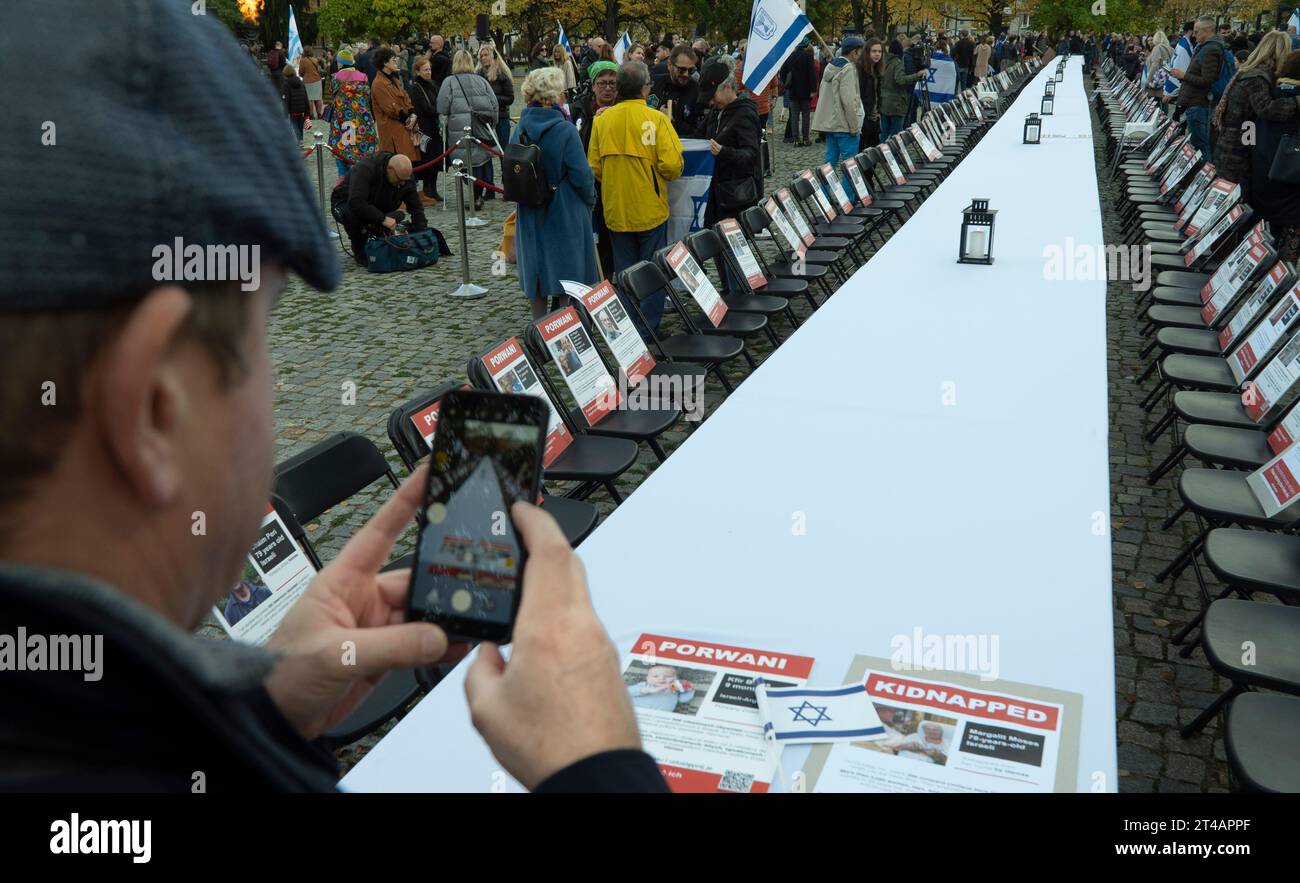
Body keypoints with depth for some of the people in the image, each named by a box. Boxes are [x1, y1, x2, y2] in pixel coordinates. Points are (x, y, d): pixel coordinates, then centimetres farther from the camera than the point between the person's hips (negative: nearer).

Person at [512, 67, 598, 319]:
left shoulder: (519, 131, -1)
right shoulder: (565, 131, -17)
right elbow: (582, 175, -16)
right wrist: (589, 200, 1)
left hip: (529, 215, 5)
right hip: (564, 215, -5)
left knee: (535, 272, 15)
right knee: (566, 276, 7)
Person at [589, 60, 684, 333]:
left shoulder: (602, 120, -1)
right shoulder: (656, 119, -13)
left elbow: (594, 167, 2)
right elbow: (672, 165, -17)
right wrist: (665, 175, 5)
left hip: (616, 211, 4)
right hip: (650, 211, -4)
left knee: (624, 272, 14)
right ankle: (648, 330, 12)